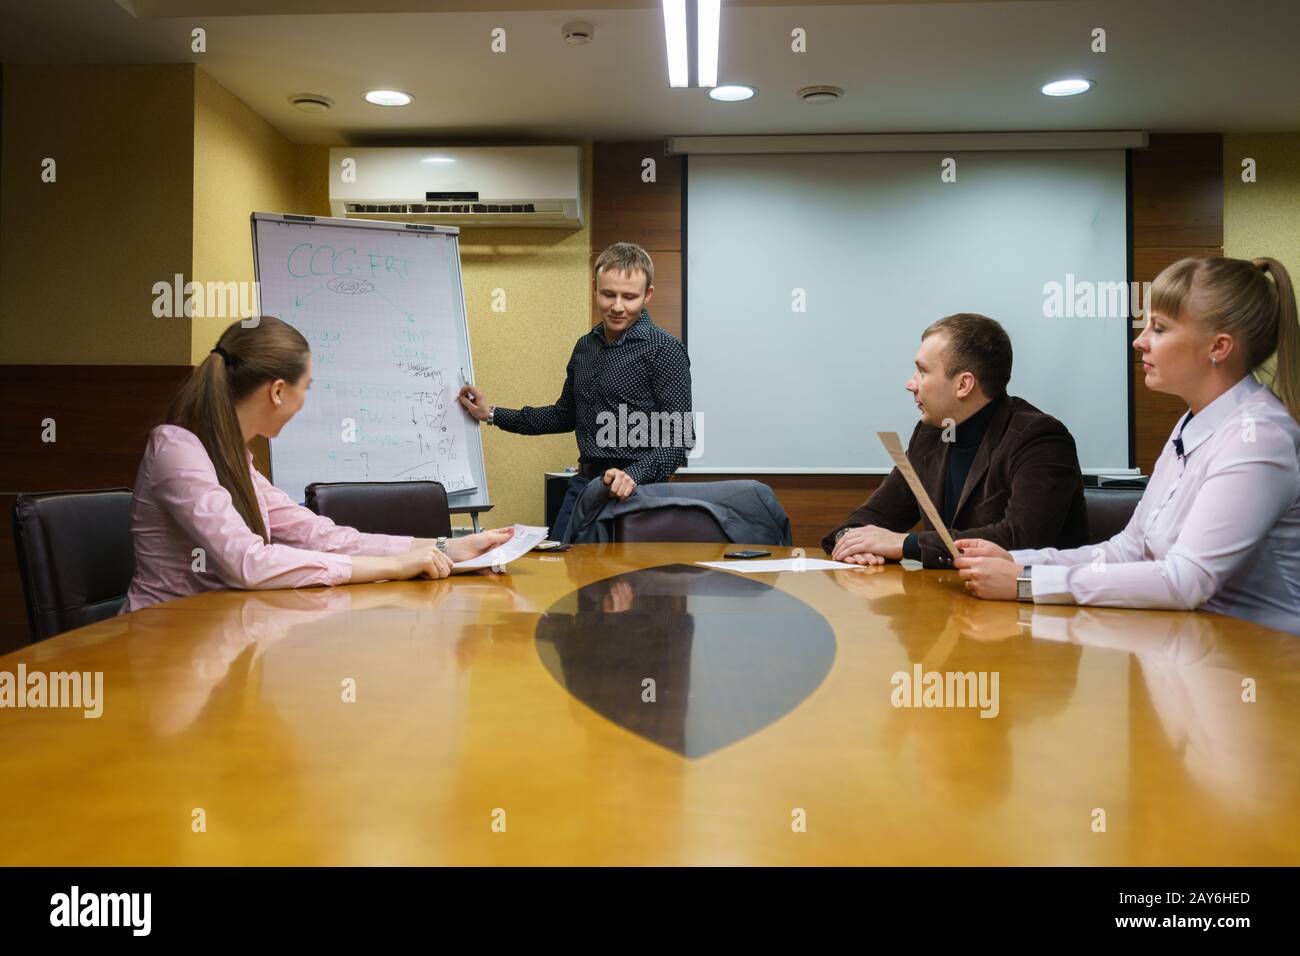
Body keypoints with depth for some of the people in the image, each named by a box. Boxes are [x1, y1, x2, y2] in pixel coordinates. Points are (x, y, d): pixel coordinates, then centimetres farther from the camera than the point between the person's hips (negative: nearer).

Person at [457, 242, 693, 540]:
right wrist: (492, 415, 19)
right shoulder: (585, 347, 11)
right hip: (582, 484, 7)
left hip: (633, 492, -6)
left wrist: (635, 475, -31)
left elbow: (680, 436, -16)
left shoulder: (665, 351, -11)